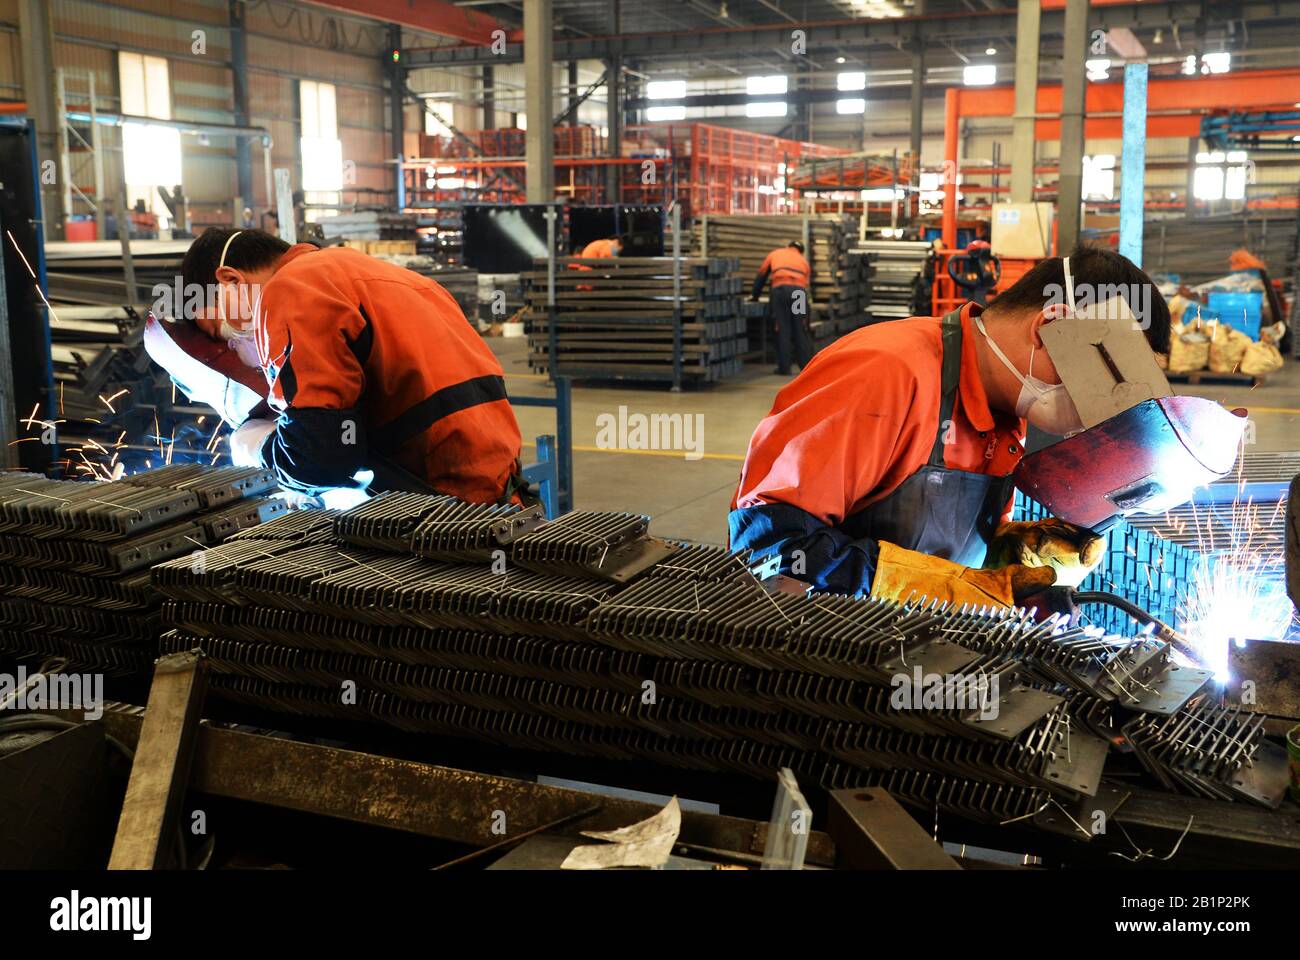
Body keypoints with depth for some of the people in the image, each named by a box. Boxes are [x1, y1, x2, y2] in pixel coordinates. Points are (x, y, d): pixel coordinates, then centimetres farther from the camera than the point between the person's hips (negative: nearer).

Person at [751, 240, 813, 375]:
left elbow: (761, 276, 31)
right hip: (799, 291, 1)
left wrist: (755, 295, 41)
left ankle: (784, 368, -1)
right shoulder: (803, 261, 30)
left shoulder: (775, 254, 28)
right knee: (801, 331, 6)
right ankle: (807, 365, 8)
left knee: (783, 330, 0)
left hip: (780, 289, -1)